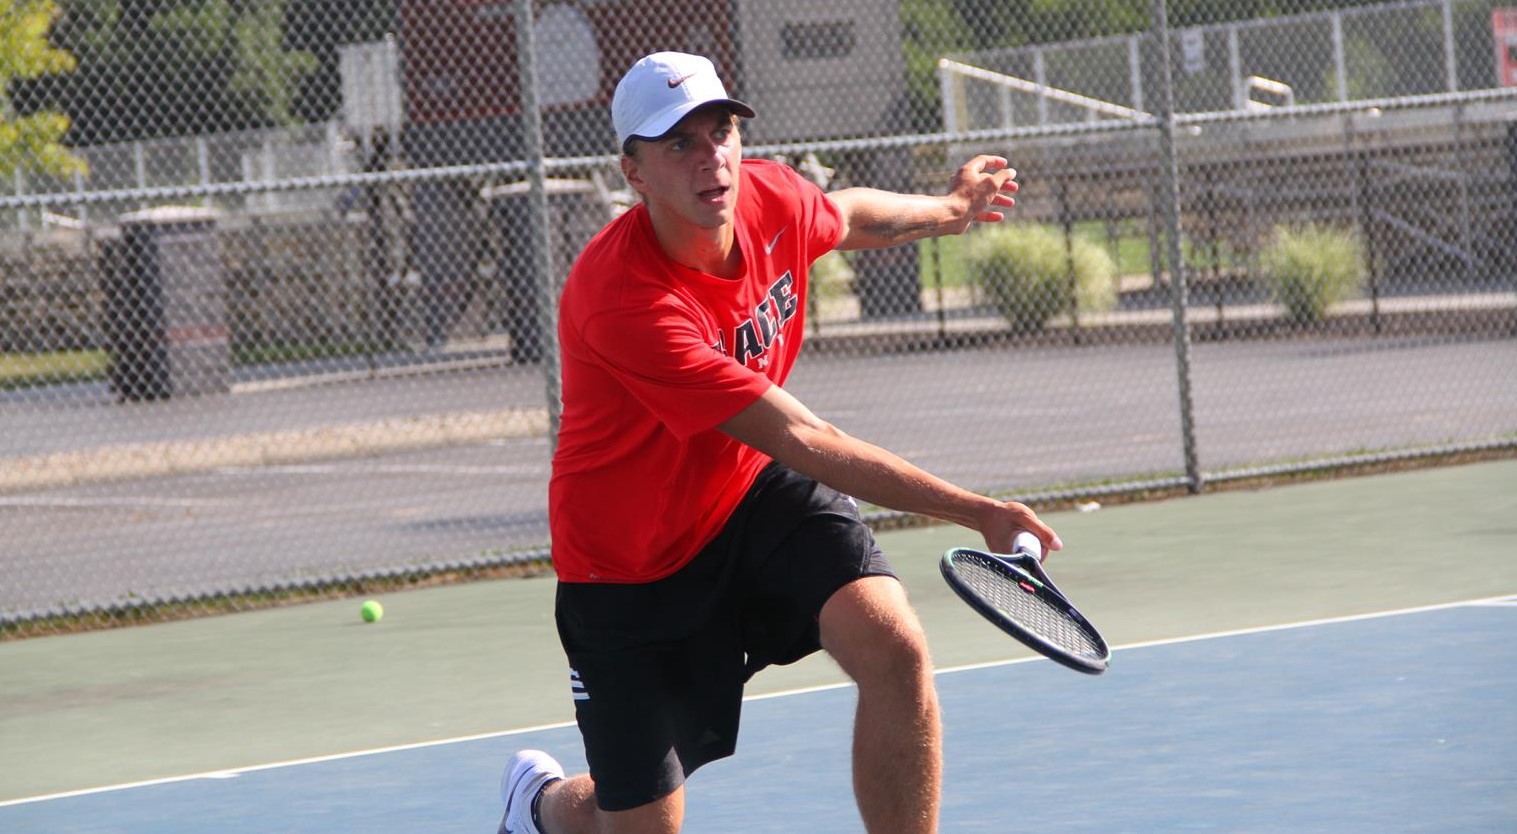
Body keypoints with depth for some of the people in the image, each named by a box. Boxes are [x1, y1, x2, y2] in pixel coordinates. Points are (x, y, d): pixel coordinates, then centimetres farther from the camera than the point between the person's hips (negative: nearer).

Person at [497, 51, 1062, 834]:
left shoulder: (771, 198, -13)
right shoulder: (622, 300, -35)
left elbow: (848, 215, 16)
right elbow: (797, 438, -36)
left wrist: (949, 207, 33)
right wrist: (973, 511, -37)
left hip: (754, 495, 6)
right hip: (632, 565, -5)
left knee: (894, 649, -23)